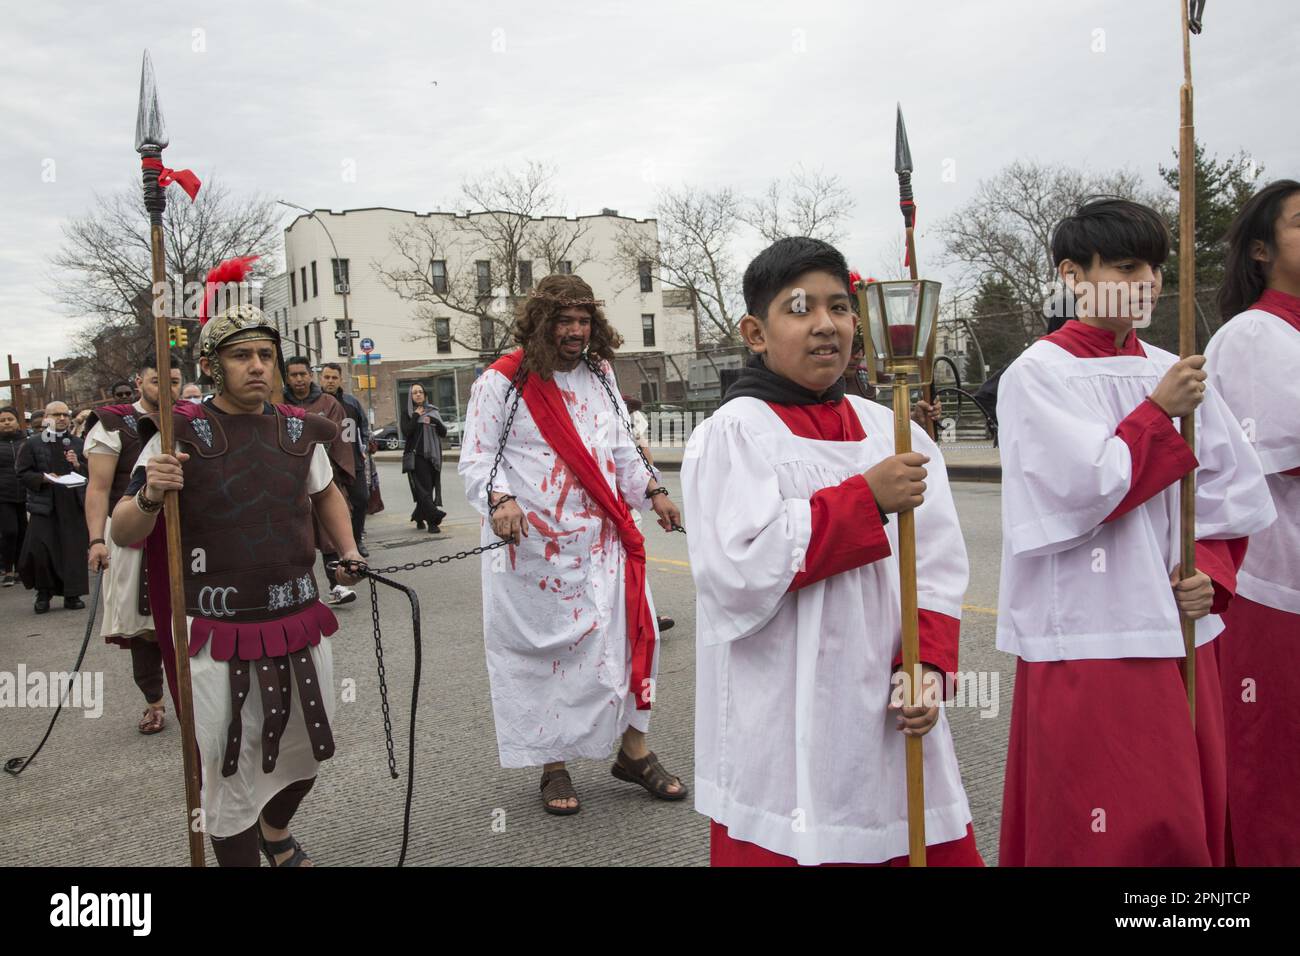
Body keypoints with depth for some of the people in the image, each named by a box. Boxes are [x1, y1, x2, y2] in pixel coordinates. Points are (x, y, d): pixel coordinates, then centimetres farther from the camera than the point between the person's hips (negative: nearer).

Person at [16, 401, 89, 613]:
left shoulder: (77, 443, 11)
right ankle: (43, 593, 14)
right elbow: (22, 472, 1)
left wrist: (78, 464, -6)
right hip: (44, 505, -2)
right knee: (39, 550, -6)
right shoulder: (32, 444, 3)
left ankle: (72, 594, 9)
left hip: (73, 505, 2)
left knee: (74, 550, 0)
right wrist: (43, 478, -15)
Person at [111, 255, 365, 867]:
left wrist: (349, 551, 13)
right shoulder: (179, 434, -8)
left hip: (301, 622, 5)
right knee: (230, 771, 4)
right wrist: (149, 496, -25)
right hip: (217, 634, -4)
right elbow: (123, 535, -6)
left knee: (306, 748, 20)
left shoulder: (299, 431, 4)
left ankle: (277, 831, 50)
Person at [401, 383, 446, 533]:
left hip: (433, 456, 4)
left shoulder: (433, 411, 15)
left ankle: (419, 517, 23)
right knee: (424, 487, -12)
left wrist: (434, 421, -9)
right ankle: (433, 520, -18)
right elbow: (406, 433, -11)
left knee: (429, 487, 5)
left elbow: (444, 433, 7)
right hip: (416, 456, -4)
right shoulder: (407, 414, 5)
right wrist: (416, 416, -7)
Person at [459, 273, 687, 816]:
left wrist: (652, 491, 10)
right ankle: (553, 765, 21)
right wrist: (499, 500, -25)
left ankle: (633, 750, 22)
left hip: (602, 540, 5)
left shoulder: (599, 375, 12)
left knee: (629, 634, 4)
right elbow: (477, 459, -7)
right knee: (543, 650, 4)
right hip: (531, 547, -4)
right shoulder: (501, 383, -5)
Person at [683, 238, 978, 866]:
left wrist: (926, 662, -9)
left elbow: (937, 568, 7)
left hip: (890, 721, 5)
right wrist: (867, 499, -18)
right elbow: (736, 573, -20)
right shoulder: (734, 432, -8)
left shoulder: (893, 433, 9)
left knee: (938, 849, 14)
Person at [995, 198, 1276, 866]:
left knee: (1188, 824, 15)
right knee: (1104, 834, 0)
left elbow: (1237, 490, 12)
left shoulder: (1174, 375, 10)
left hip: (1179, 634, 6)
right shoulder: (1037, 376, -6)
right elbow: (1080, 492, -16)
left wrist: (1212, 573, -2)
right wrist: (1158, 414, -9)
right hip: (1086, 642, -6)